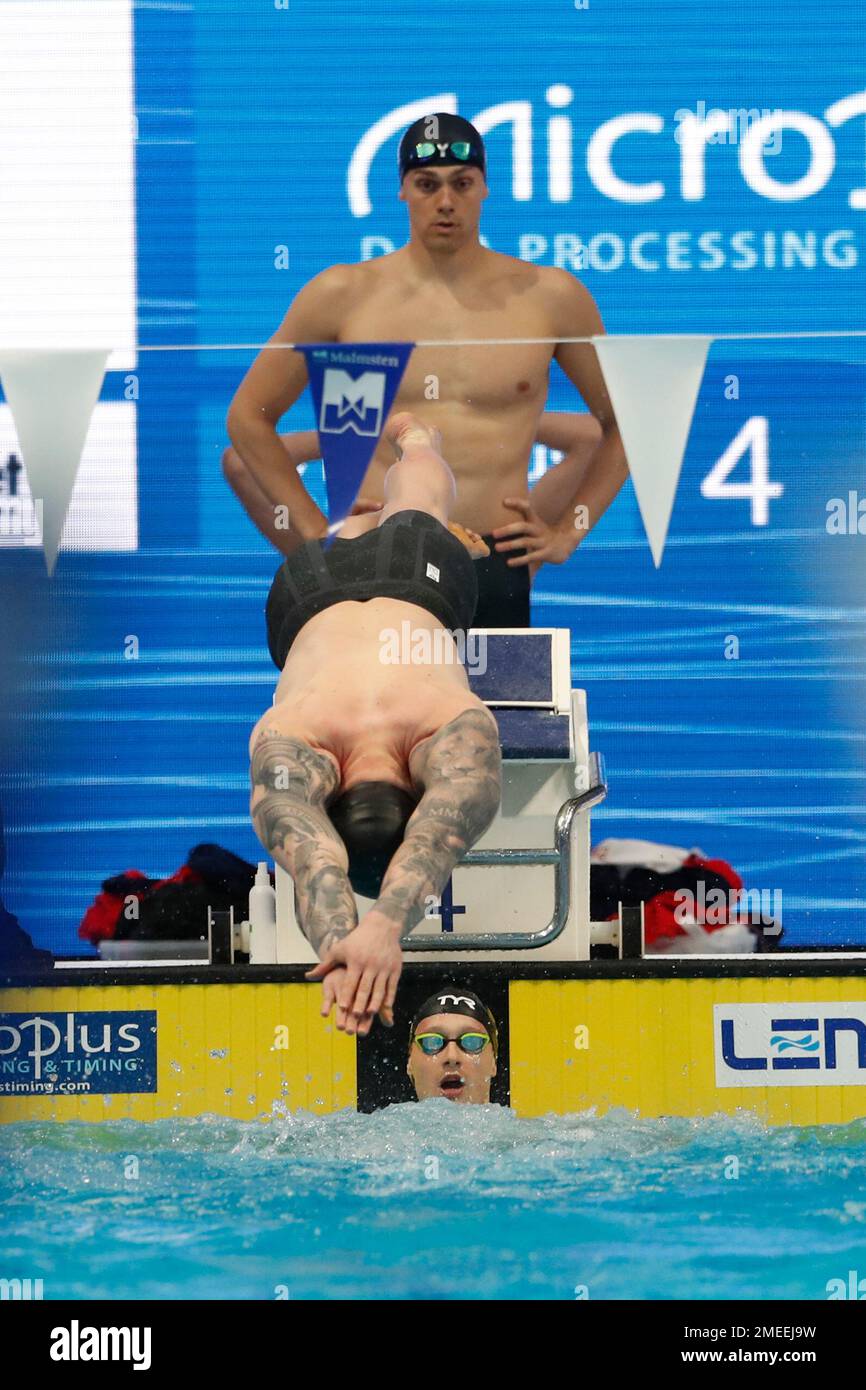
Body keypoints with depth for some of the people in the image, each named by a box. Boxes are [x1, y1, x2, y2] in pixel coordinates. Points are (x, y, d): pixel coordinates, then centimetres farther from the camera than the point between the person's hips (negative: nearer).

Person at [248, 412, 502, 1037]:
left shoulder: (459, 729, -51)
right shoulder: (286, 741, -50)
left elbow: (441, 832, -68)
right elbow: (311, 857, -66)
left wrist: (386, 924, -86)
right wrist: (337, 939, -86)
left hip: (420, 587, 1)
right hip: (317, 599, 0)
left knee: (413, 521, 37)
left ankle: (412, 432, 69)